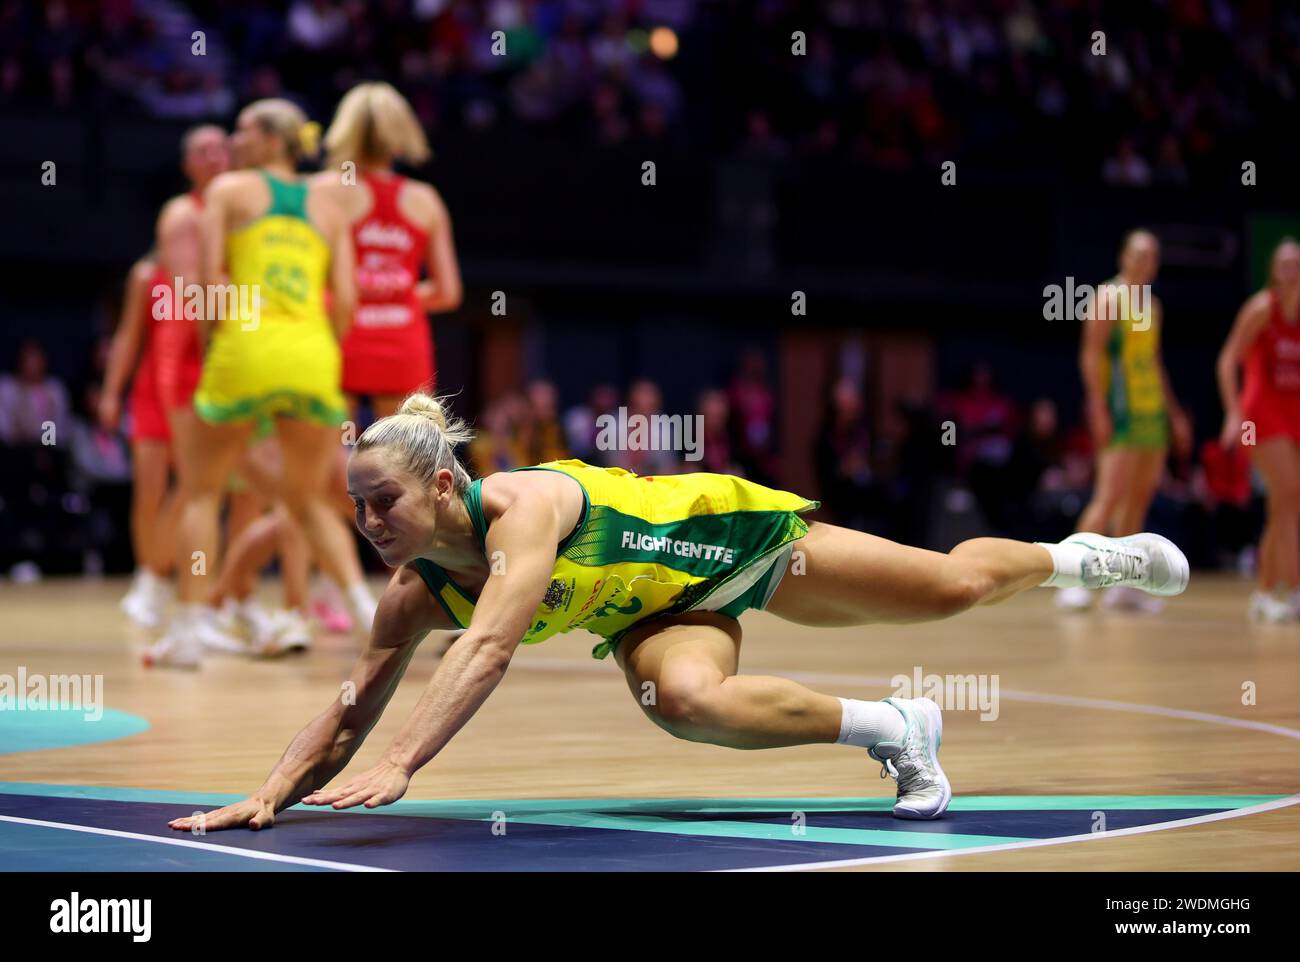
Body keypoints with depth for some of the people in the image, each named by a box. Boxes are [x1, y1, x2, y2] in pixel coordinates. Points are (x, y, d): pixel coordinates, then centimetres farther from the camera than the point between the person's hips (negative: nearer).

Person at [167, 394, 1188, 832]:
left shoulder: (525, 506, -38)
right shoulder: (416, 594, -16)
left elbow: (489, 651, -51)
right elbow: (352, 709, -11)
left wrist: (399, 767, -60)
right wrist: (269, 796, -27)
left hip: (727, 531, -5)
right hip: (657, 613, 5)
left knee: (951, 587, 2)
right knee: (689, 701, -30)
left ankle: (1080, 555, 37)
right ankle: (890, 727, -5)